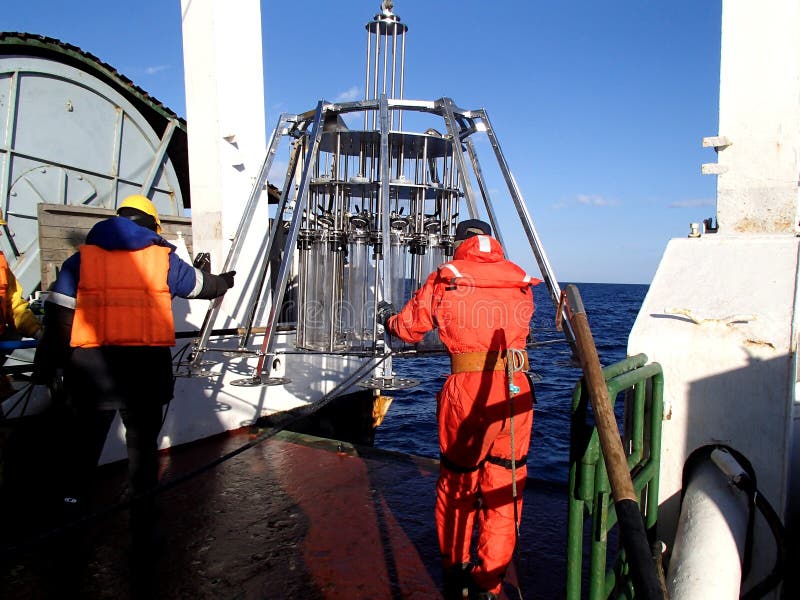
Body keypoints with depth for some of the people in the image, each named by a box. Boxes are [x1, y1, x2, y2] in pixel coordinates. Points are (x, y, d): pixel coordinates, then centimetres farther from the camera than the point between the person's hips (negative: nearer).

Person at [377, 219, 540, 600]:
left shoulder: (445, 278, 4)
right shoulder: (521, 282, 11)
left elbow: (409, 329, 11)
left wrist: (387, 316, 34)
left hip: (465, 390, -2)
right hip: (516, 391, 2)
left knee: (456, 483, 16)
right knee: (503, 489, 12)